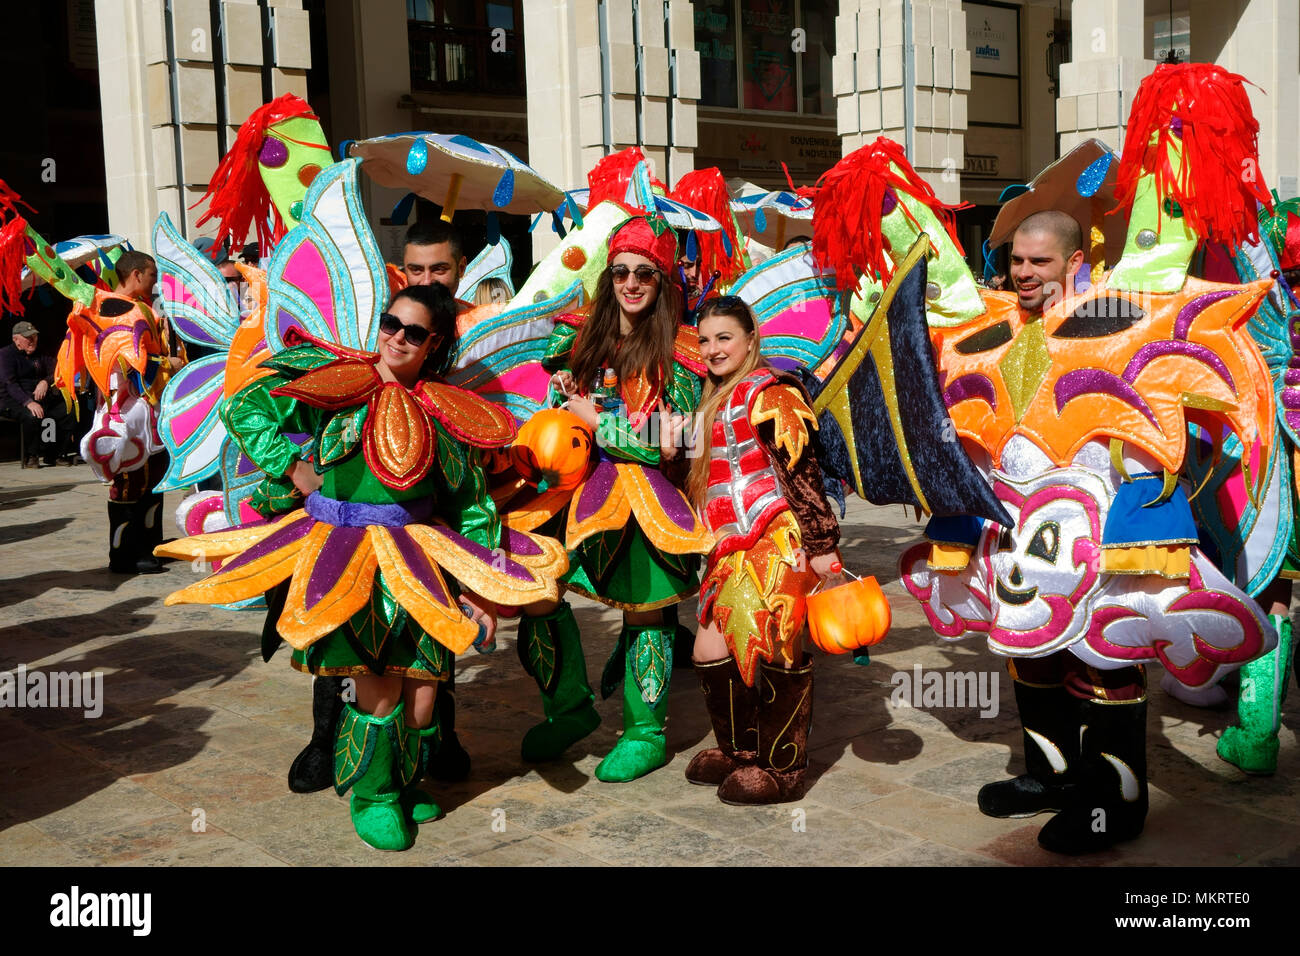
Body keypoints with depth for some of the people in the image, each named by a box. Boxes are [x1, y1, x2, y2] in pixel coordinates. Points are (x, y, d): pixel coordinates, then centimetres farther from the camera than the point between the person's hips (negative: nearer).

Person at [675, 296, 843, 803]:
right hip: (734, 550, 9)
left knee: (773, 651, -6)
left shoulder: (770, 393, -7)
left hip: (777, 542, -9)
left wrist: (822, 547, -18)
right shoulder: (714, 403, 22)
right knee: (710, 652, 9)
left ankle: (781, 769, 6)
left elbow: (801, 473, -13)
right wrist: (673, 453, 10)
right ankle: (739, 751, 26)